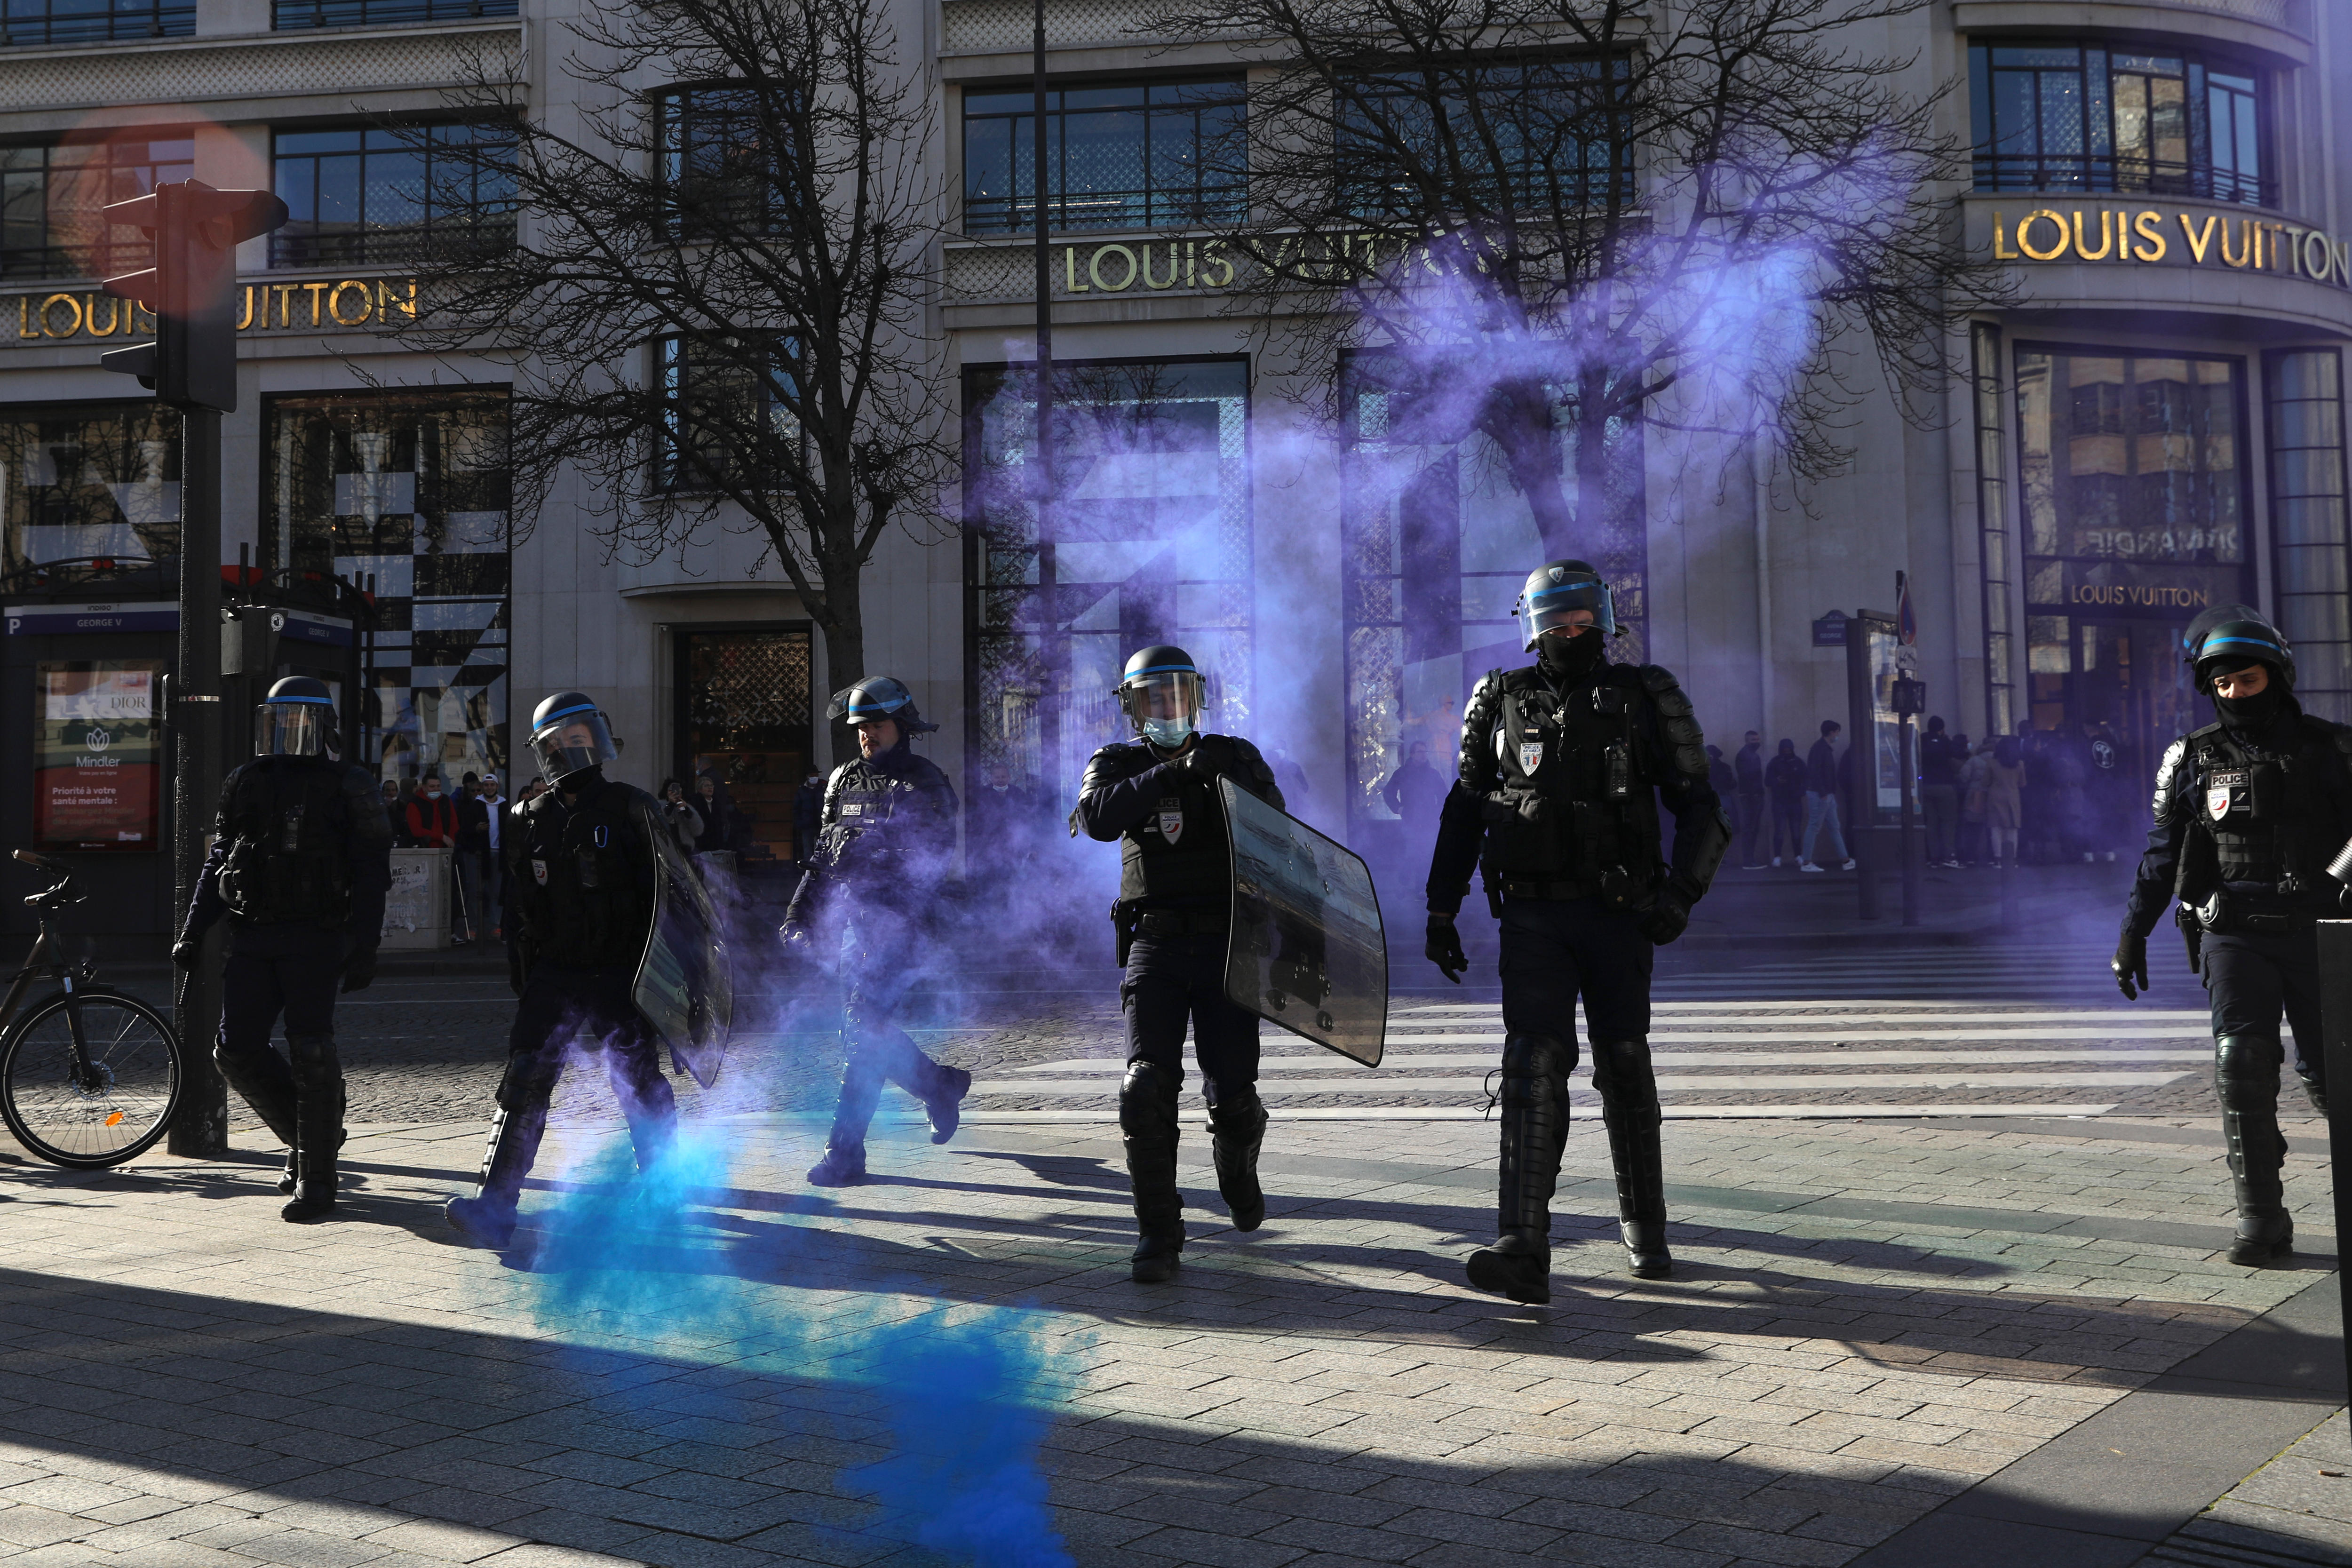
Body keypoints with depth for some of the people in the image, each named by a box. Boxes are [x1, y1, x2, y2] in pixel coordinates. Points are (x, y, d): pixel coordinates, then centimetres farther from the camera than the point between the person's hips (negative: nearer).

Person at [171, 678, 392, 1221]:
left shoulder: (349, 789, -2)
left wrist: (364, 948, -12)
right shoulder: (246, 784, 13)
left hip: (315, 937, -5)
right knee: (238, 1050, 0)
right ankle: (311, 1134, 22)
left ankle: (316, 1181, -1)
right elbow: (217, 863, 20)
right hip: (253, 936, 5)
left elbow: (372, 875, -5)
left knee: (310, 1051, -9)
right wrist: (193, 931, 15)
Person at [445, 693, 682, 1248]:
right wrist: (522, 982, 11)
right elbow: (520, 908, 15)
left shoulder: (630, 809, -2)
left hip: (619, 976, -2)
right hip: (552, 974, 3)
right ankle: (494, 1207, -8)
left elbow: (662, 892, -1)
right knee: (524, 1084, -7)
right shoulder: (531, 821, 9)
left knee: (641, 1087, 5)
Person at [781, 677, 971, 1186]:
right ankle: (942, 1087, 37)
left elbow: (932, 862, -11)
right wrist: (800, 915, 12)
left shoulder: (926, 785, -4)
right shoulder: (844, 781, 15)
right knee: (870, 1030, 12)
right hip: (856, 923, 7)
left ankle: (844, 1154, -8)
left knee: (863, 1033, -12)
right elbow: (823, 856, 19)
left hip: (897, 925, -7)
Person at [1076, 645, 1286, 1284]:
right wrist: (1173, 775, -22)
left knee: (1233, 1092, 0)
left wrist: (1228, 775, -20)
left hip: (1225, 943, 0)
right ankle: (1158, 1234, -1)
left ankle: (1237, 1168, 35)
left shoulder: (1235, 757, 11)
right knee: (1146, 1088, -12)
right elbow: (1098, 817, -14)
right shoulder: (1117, 764, 9)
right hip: (1154, 943, 0)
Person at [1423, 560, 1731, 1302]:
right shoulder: (1502, 703, 7)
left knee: (1625, 1067, 8)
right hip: (1534, 916, 0)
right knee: (1536, 1061, -12)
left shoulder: (1643, 700, 3)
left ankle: (1644, 1228, 28)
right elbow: (1464, 812, 14)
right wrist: (1441, 911, 10)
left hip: (1618, 914, 0)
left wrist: (1682, 893, -12)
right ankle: (1524, 1250, -18)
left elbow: (1700, 808, 2)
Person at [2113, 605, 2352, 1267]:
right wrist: (2132, 933, 7)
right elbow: (2162, 854, 10)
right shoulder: (2194, 759, 6)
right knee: (2242, 1066, -10)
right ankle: (2261, 1218, -4)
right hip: (2235, 933, 0)